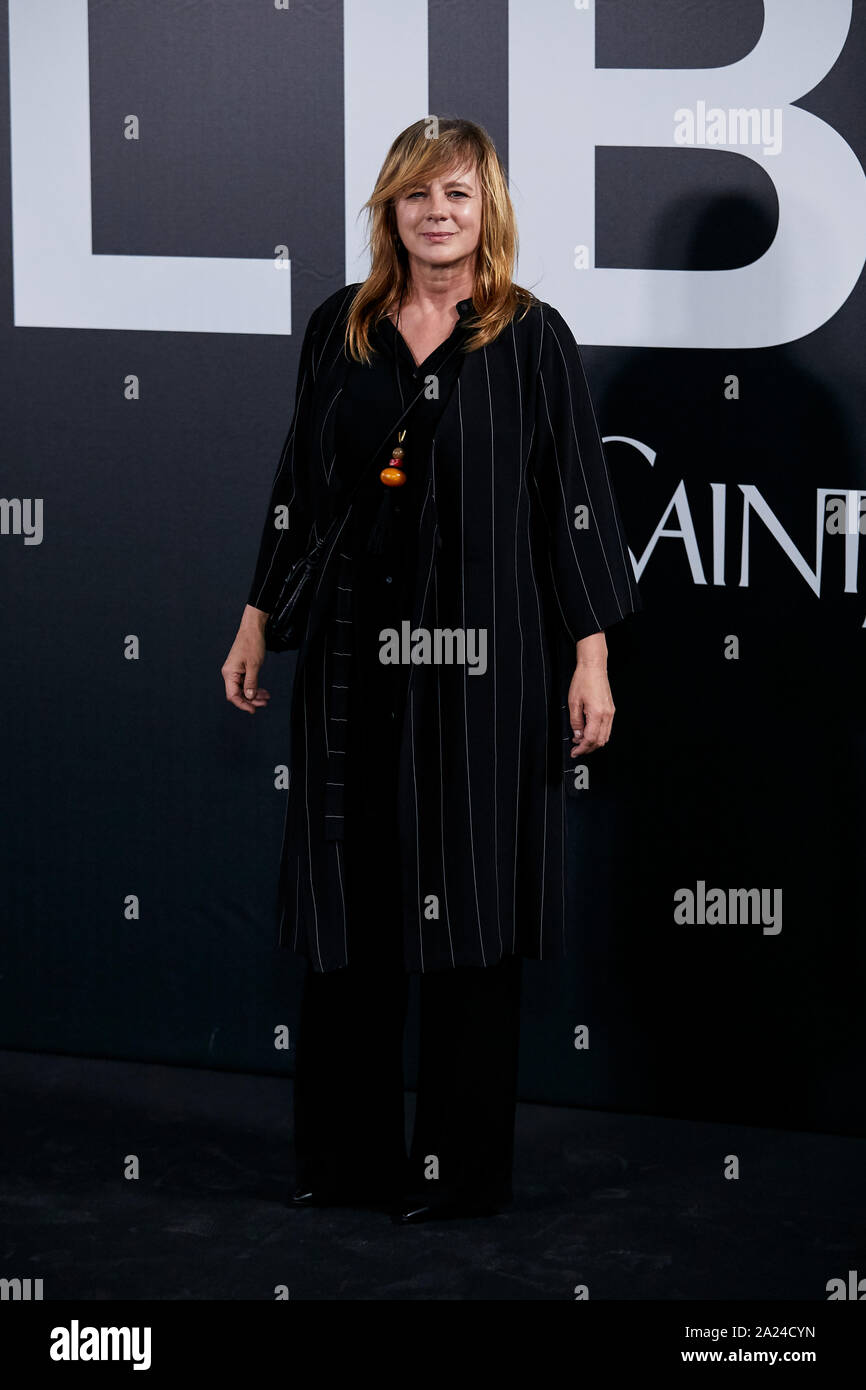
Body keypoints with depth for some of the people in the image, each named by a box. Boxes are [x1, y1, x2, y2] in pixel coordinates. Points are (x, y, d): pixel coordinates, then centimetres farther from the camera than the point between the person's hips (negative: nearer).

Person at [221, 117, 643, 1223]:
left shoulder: (531, 338, -2)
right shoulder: (339, 328, 7)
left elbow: (574, 498, -3)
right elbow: (299, 481, 14)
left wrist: (590, 657, -7)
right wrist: (258, 619, 14)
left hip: (482, 658, -3)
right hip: (354, 653, 3)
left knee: (469, 897, 1)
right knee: (349, 897, 7)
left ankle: (463, 1163, 10)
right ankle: (347, 1149, 18)